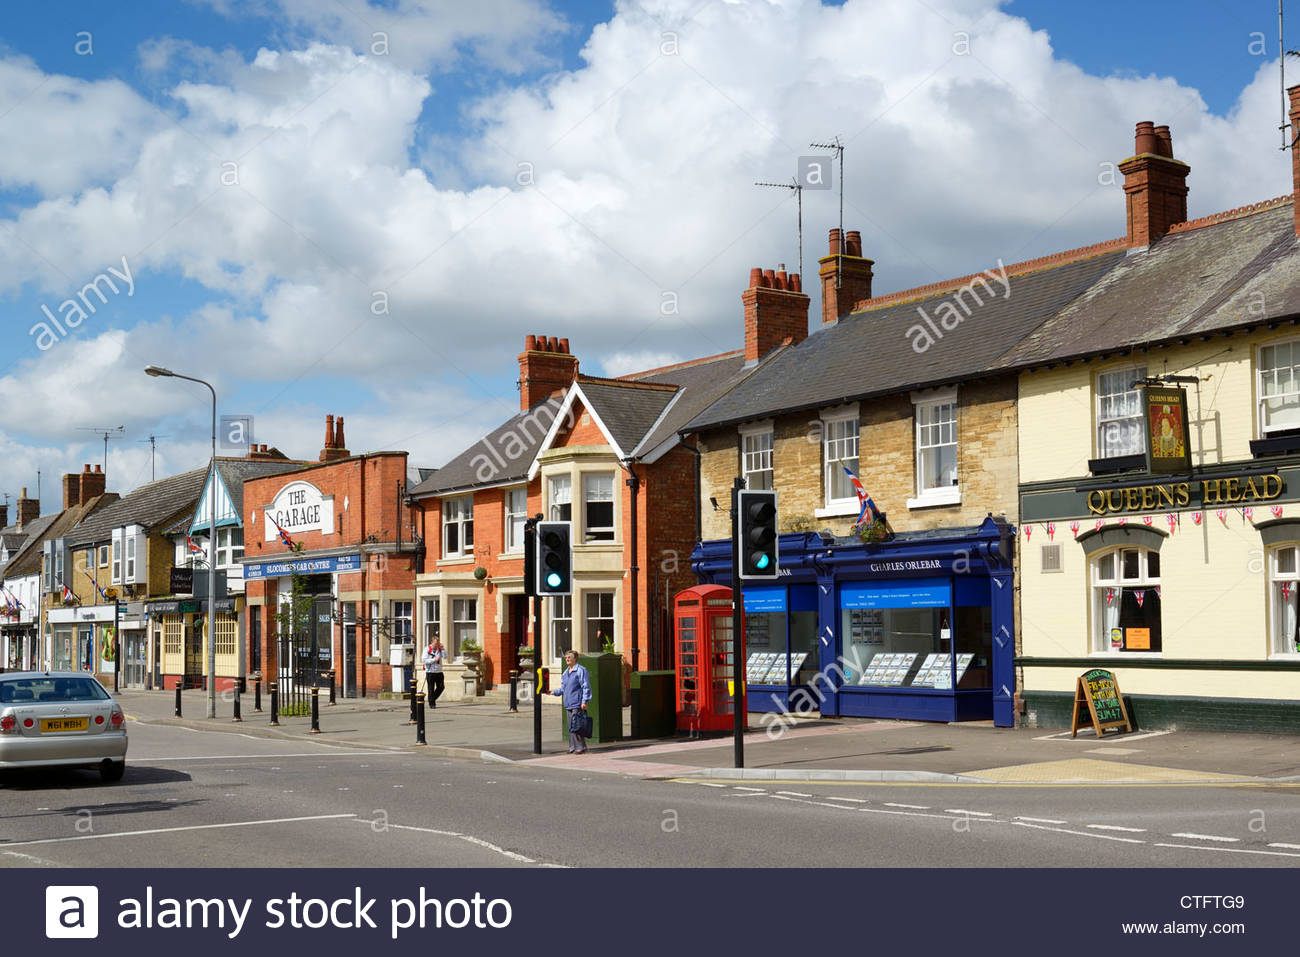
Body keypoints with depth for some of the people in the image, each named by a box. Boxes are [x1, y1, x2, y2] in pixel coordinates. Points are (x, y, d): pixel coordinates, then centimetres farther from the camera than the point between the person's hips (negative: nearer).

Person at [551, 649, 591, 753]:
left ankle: (581, 747, -7)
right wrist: (553, 692, 7)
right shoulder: (565, 673, 18)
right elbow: (563, 689, 23)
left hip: (578, 704, -8)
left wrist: (584, 701, -16)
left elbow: (586, 687, -9)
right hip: (568, 704, 8)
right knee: (570, 726, 9)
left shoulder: (580, 670, -5)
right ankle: (573, 747, 14)